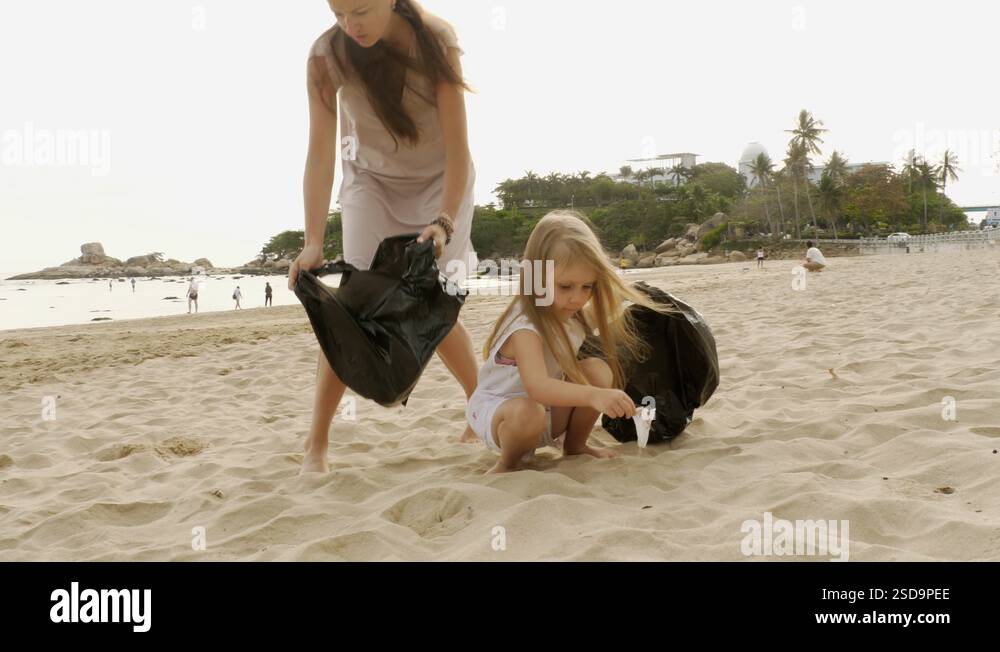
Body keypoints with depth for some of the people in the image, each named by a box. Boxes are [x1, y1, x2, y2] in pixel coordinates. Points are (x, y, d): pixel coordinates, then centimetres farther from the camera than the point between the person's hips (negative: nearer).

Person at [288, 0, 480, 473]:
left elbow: (457, 148, -26)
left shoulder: (436, 40, -25)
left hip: (440, 181, -1)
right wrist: (313, 243, -33)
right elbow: (320, 154, -25)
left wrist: (445, 220, -38)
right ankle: (316, 442, -6)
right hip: (371, 179, 1)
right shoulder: (326, 55, -23)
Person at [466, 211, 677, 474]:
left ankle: (574, 445, 6)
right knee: (527, 413, -41)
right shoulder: (525, 327, -33)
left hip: (547, 409, 7)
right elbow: (536, 385, -49)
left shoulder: (575, 314, -8)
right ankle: (507, 464, -8)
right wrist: (593, 396, -61)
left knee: (598, 370, -15)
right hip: (495, 412, -7)